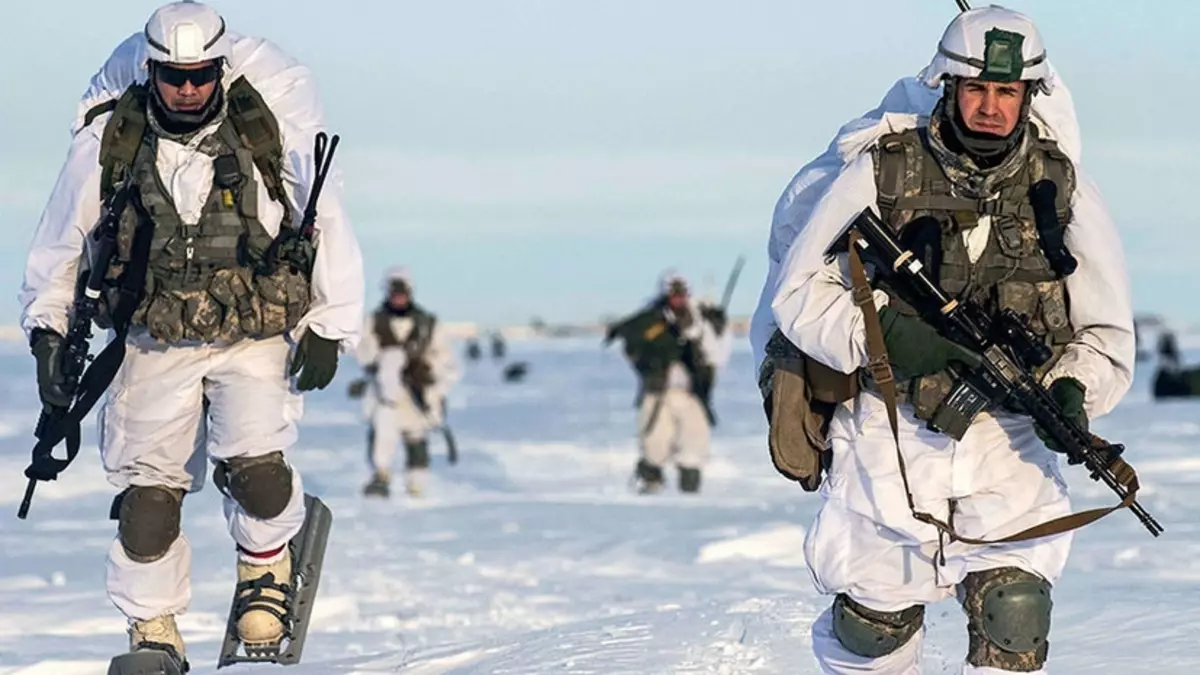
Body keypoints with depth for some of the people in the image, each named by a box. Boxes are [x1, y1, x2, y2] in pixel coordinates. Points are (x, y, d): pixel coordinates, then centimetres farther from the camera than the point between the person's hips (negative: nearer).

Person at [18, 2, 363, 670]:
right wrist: (48, 327, 9)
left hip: (257, 337, -2)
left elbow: (328, 225, 1)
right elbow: (62, 238, 10)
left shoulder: (272, 134, -9)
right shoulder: (109, 142, -5)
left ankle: (267, 563, 12)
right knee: (149, 488, -6)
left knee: (255, 466, -21)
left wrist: (331, 328, -1)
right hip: (155, 344, 2)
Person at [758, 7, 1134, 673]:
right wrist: (878, 336, -22)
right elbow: (798, 289, -5)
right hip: (887, 437, -1)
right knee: (874, 622, 9)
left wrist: (1074, 391, -18)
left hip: (1006, 442, 1)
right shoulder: (878, 172, -8)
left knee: (1014, 615, -15)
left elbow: (1107, 332, 4)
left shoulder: (1061, 190, -3)